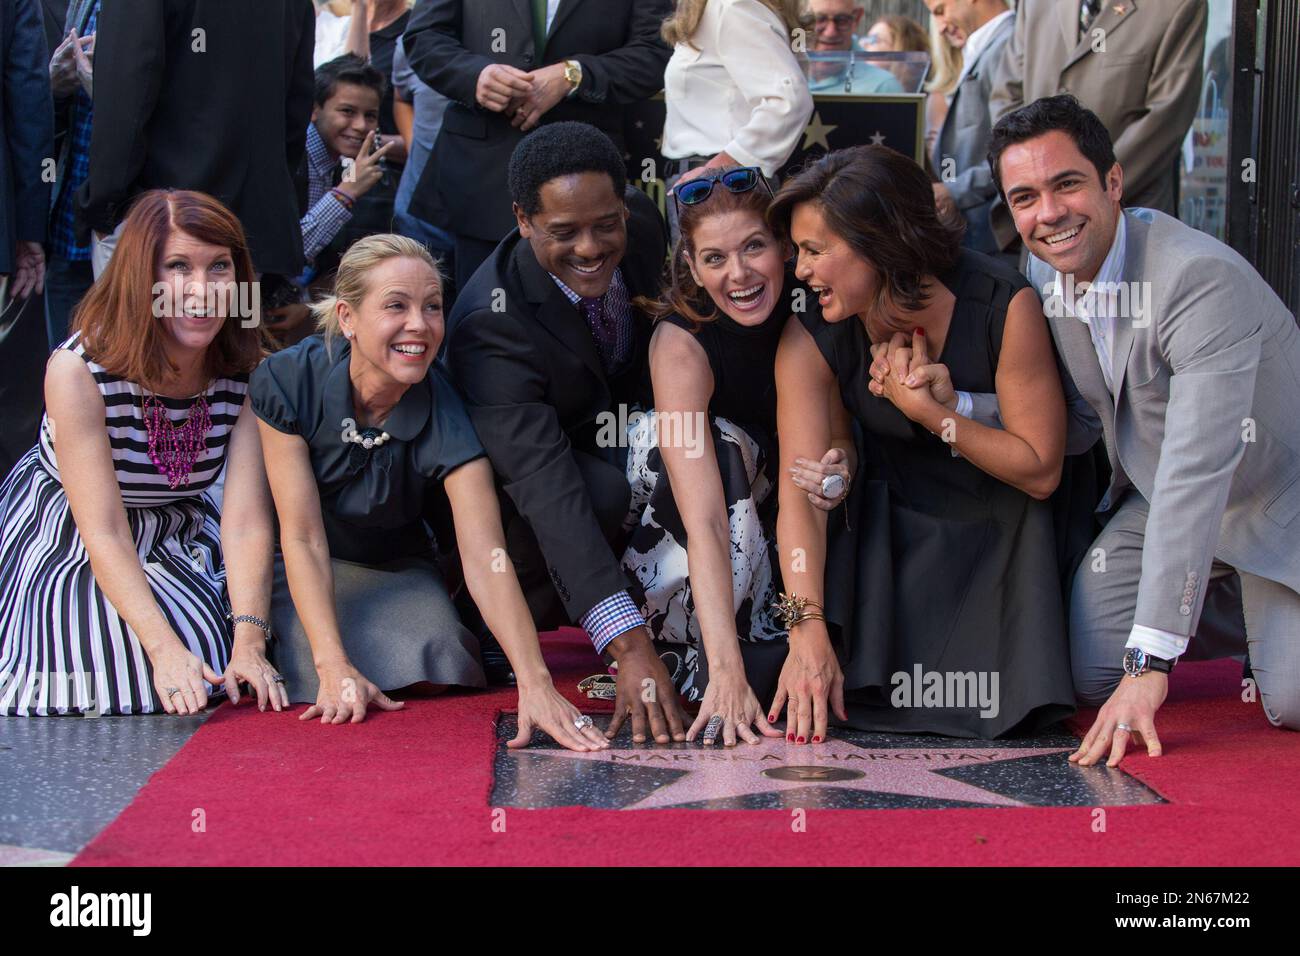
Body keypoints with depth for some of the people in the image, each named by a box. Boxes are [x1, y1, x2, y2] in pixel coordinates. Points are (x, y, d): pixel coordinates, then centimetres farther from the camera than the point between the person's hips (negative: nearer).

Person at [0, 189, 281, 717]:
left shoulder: (246, 374, -14)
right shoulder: (79, 370, -26)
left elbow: (246, 518, -21)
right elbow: (104, 533, -29)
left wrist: (250, 643, -35)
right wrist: (165, 648, -40)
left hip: (178, 543, 4)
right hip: (66, 545, -4)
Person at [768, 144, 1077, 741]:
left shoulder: (1005, 307, -24)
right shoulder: (809, 341, -16)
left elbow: (1040, 472, -18)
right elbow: (801, 490, -23)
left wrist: (936, 412, -28)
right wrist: (809, 634, -34)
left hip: (1004, 530, -2)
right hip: (894, 530, 2)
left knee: (1004, 703, -18)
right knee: (862, 689, -15)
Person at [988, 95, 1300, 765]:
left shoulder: (1203, 278, -31)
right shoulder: (1042, 274, -7)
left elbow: (1197, 472, -37)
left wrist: (1151, 660, -41)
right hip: (1153, 502, 6)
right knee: (1096, 675, -9)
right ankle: (1244, 611, 17)